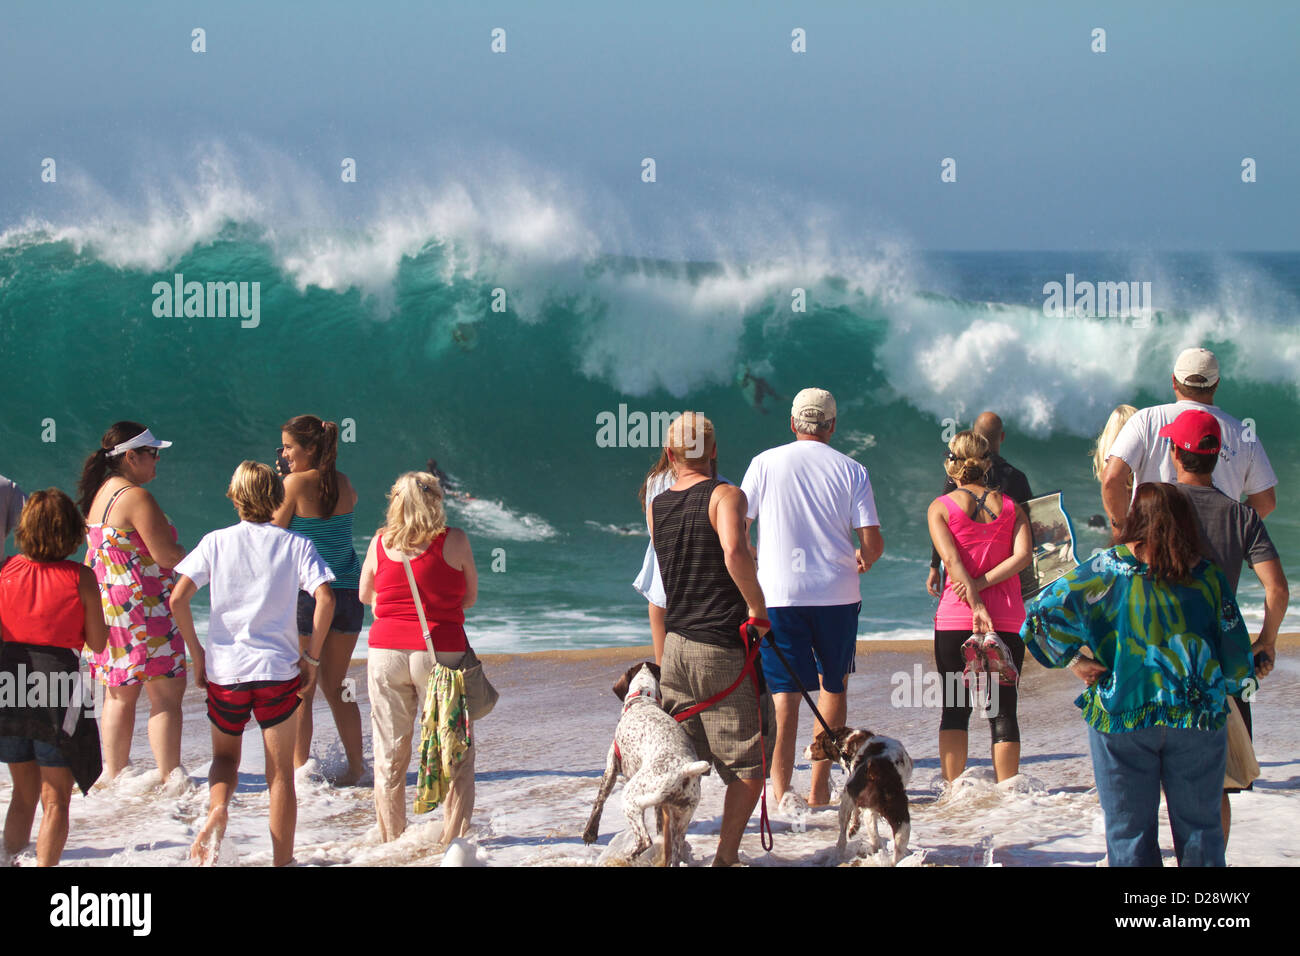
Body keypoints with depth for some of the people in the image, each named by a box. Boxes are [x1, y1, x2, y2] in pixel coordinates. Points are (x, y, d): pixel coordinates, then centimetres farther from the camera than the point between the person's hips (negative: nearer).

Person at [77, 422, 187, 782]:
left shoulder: (97, 496, 12)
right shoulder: (136, 497, -15)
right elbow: (165, 555, -18)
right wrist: (187, 554, 1)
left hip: (106, 604, 9)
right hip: (143, 605, -9)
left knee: (119, 694, 15)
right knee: (166, 694, -6)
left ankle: (114, 775, 18)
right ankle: (169, 778, -10)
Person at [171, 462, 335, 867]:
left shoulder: (216, 542, 2)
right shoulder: (296, 544, 1)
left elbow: (178, 598, -6)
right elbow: (325, 598, -12)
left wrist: (196, 652, 4)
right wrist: (312, 658, -4)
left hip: (224, 669, 1)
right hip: (279, 669, -1)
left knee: (225, 756, 21)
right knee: (281, 772, 7)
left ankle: (217, 807, -9)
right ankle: (283, 860, 7)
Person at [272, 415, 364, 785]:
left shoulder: (294, 484, -9)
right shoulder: (344, 484, 5)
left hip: (304, 592, -5)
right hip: (347, 591, 5)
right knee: (335, 686, 17)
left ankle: (299, 768, 3)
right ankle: (356, 766, 16)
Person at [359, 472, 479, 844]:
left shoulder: (380, 542, 4)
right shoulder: (454, 541, -4)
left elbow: (366, 596, 17)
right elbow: (469, 598, 7)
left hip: (386, 651, 3)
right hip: (441, 652, -3)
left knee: (389, 755, 10)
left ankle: (391, 840, 15)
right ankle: (453, 838, 6)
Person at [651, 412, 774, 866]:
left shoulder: (656, 508, 9)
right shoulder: (726, 496, -10)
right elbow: (734, 551, -27)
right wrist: (758, 608, -18)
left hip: (677, 644, 6)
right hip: (723, 649, -6)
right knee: (750, 761, 4)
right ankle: (727, 854, 0)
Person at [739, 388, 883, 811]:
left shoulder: (766, 463, 2)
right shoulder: (851, 470, 2)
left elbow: (737, 526, 3)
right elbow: (872, 542, -3)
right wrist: (862, 562, 20)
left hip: (779, 592, -1)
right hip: (837, 593, 1)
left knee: (785, 691, 1)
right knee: (833, 685, 16)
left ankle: (781, 788, -9)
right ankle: (819, 788, 17)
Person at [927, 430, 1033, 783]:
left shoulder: (941, 507, 2)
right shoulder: (1011, 506, 8)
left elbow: (951, 560, -10)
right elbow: (1023, 555, -6)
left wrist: (976, 606, -15)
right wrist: (983, 583, -10)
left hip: (955, 618, -1)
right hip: (1008, 617, 1)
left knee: (954, 709, 4)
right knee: (1003, 708, 4)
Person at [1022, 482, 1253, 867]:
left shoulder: (1107, 569, -6)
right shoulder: (1207, 576, -2)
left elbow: (1043, 613, -11)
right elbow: (1237, 658, 1)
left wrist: (1074, 660, -2)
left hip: (1122, 718, -1)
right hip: (1197, 718, 1)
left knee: (1129, 834, 7)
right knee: (1200, 829, 10)